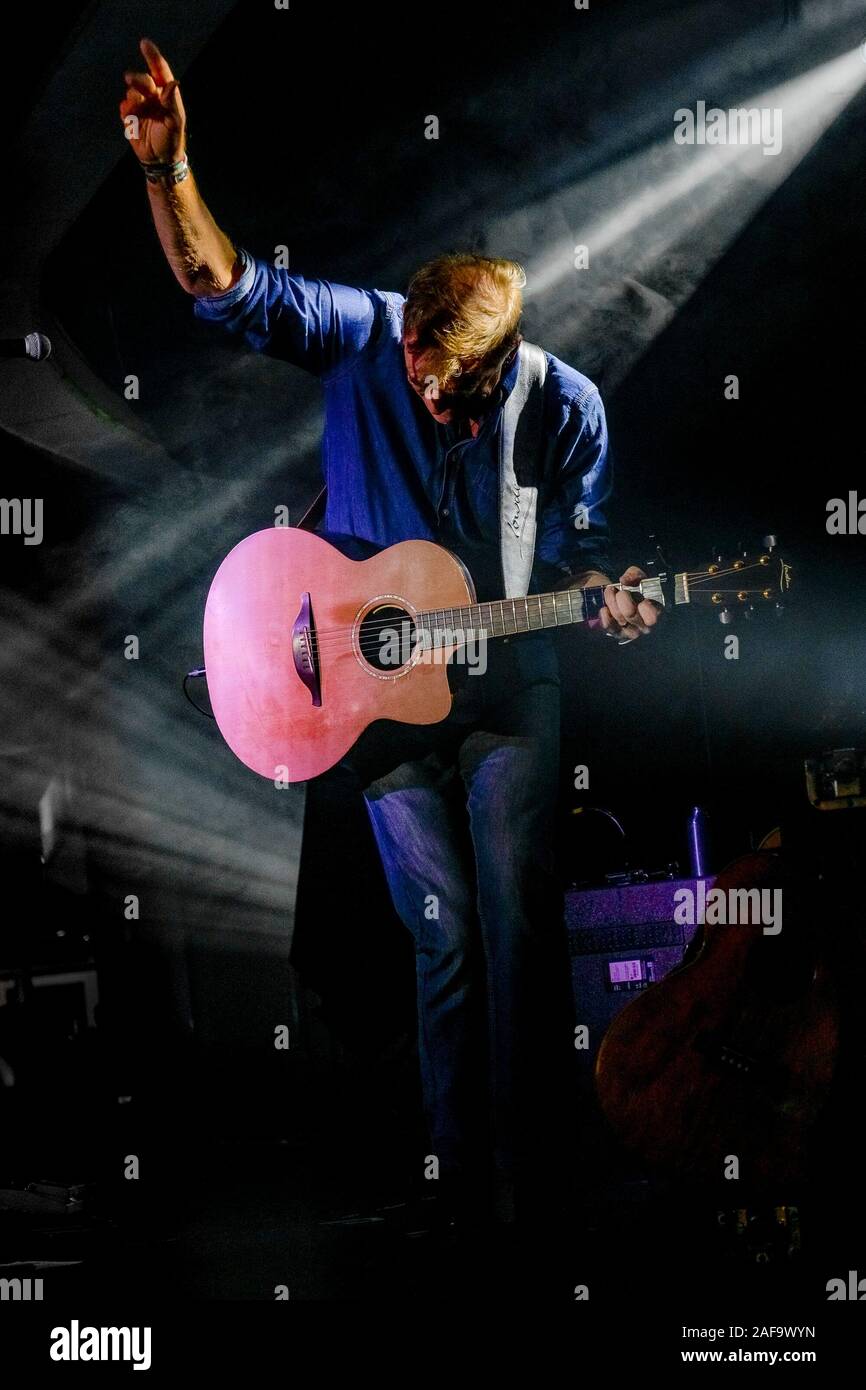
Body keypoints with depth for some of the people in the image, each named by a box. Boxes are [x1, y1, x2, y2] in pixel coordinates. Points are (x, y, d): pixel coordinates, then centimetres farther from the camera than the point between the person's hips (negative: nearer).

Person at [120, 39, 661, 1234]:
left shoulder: (565, 407, -7)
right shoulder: (362, 335, -9)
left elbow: (574, 549, 5)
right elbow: (226, 287, -13)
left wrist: (607, 598, -16)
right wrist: (167, 168, -28)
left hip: (506, 682, 0)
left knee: (517, 907, -11)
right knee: (445, 929, -2)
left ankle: (528, 1178, 4)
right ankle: (459, 1177, 15)